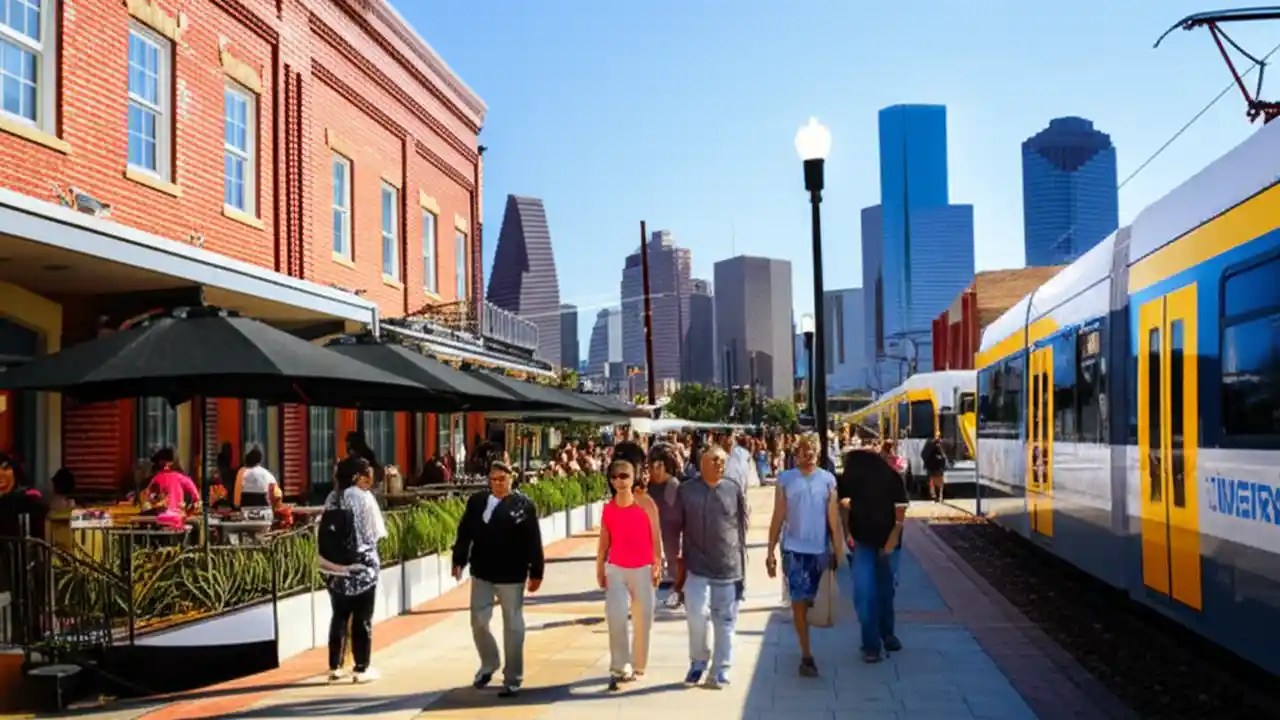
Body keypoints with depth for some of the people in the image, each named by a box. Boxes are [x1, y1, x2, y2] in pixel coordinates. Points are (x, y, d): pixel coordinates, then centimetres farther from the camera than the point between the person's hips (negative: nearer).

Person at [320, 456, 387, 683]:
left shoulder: (333, 497, 2)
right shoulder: (364, 498, -12)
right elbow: (376, 533, -8)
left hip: (334, 566, 5)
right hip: (361, 566, -5)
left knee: (339, 617, 14)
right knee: (362, 620, 6)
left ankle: (334, 667, 19)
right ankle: (361, 668, 12)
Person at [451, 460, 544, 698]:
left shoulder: (523, 504, -7)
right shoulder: (477, 501, 2)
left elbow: (533, 542, -7)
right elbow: (465, 533, 7)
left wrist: (536, 572, -8)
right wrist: (459, 560, 1)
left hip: (512, 576, -3)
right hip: (481, 573, 3)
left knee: (512, 626, 6)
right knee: (478, 622, 8)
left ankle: (512, 679, 16)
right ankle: (489, 665, 33)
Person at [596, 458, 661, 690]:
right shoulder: (608, 508, 2)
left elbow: (655, 537, -3)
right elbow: (604, 542, 7)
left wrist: (658, 565, -7)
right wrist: (599, 570, 4)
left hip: (643, 569, -1)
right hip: (615, 569, 1)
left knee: (643, 620, 6)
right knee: (616, 617, -13)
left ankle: (637, 667, 22)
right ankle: (619, 668, -6)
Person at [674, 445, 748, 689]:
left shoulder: (735, 490, 2)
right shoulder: (686, 490, 1)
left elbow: (742, 526, 8)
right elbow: (676, 527, 6)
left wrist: (740, 559, 7)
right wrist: (678, 558, 5)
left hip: (728, 567, 1)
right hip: (697, 566, -1)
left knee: (725, 620, 6)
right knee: (696, 615, -11)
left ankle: (720, 670, 18)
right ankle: (698, 660, 13)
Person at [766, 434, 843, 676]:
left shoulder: (828, 479, 2)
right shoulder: (785, 479, -1)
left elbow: (834, 519, 3)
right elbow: (778, 518, 1)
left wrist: (838, 551, 0)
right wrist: (770, 552, -1)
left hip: (821, 549, 2)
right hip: (794, 549, -1)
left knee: (812, 601, 13)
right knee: (799, 601, -3)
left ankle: (805, 652, 31)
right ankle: (806, 655, 3)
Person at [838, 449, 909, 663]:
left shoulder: (892, 477, -18)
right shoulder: (849, 477, -13)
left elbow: (900, 511, -11)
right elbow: (844, 505, 4)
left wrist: (892, 540, -14)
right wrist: (848, 532, 0)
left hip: (887, 542, 0)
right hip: (862, 541, 0)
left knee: (886, 590, 14)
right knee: (864, 592, -9)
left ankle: (887, 633, 35)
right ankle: (871, 644, -1)